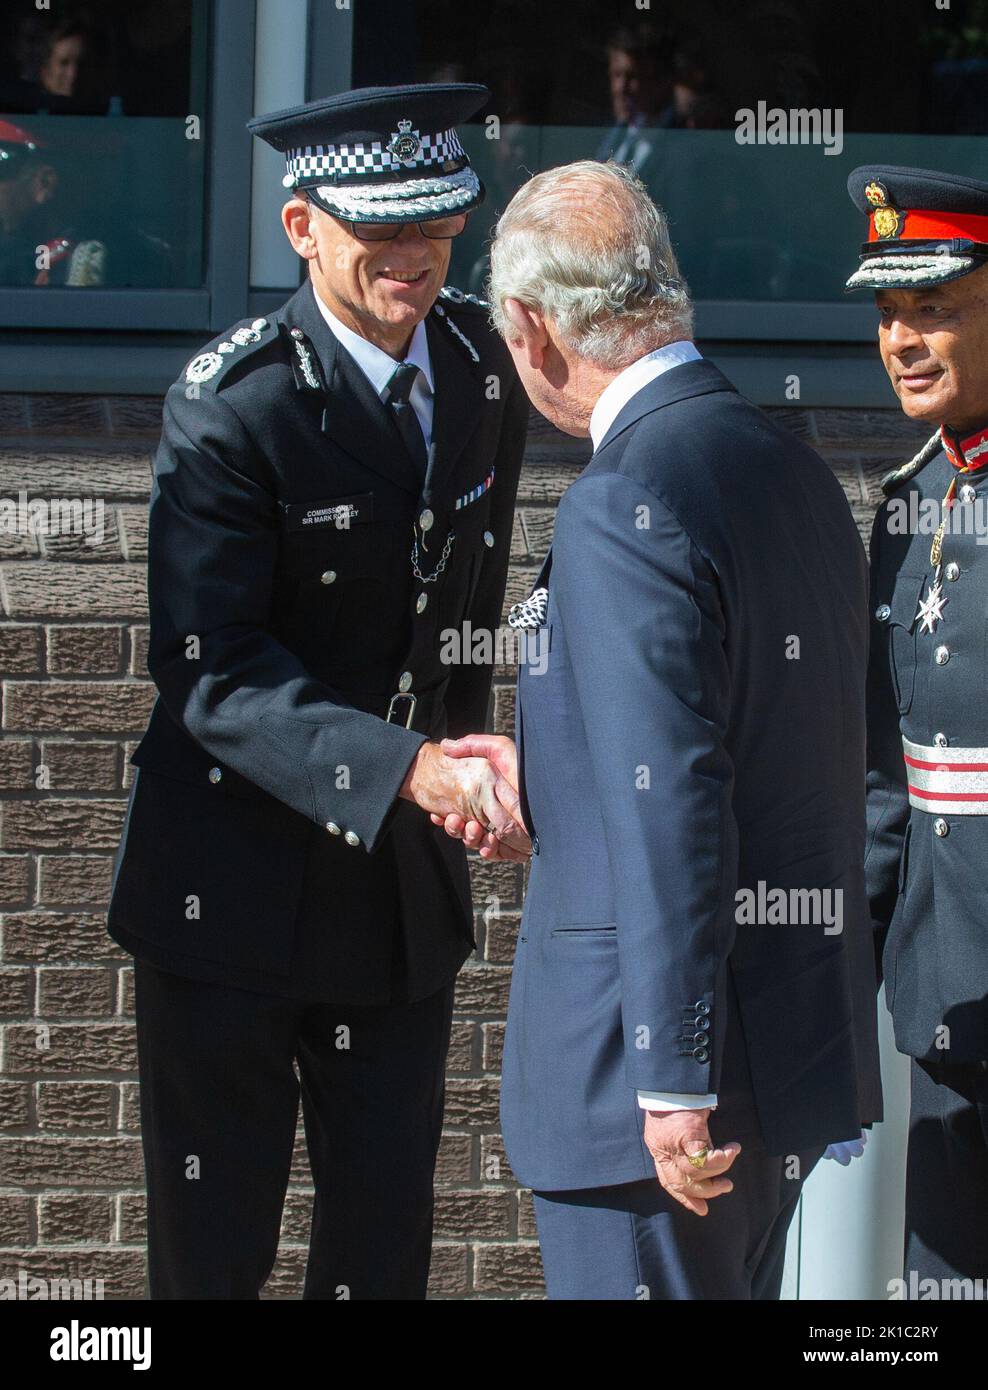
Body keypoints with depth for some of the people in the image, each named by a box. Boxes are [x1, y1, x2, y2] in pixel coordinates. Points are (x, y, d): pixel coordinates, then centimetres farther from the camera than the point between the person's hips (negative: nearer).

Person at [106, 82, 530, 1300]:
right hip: (236, 886, -5)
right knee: (213, 1245, 3)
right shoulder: (230, 406, -17)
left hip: (404, 881, 5)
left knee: (385, 1243, 8)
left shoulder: (479, 365, 2)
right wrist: (410, 771, -32)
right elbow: (208, 672, -22)